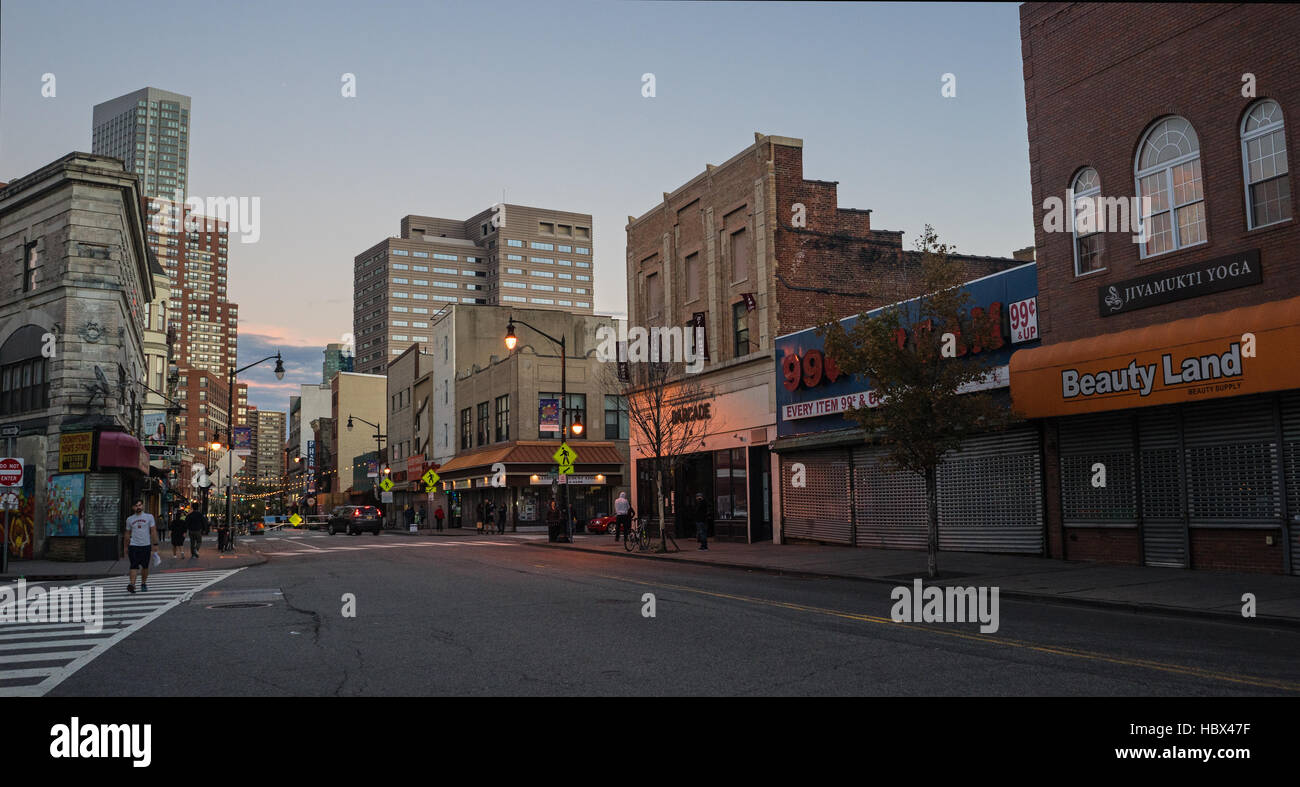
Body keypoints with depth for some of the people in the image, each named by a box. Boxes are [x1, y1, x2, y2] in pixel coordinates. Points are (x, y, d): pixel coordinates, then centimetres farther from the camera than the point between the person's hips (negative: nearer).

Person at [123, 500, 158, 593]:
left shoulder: (149, 517, 3)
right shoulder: (129, 519, 8)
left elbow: (153, 531, 3)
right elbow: (128, 533, 15)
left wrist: (155, 544, -2)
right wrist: (126, 546, 14)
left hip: (146, 545, 0)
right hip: (134, 545, 0)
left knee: (145, 567, 9)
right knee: (134, 566, -12)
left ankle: (143, 583, 24)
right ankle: (131, 584, -19)